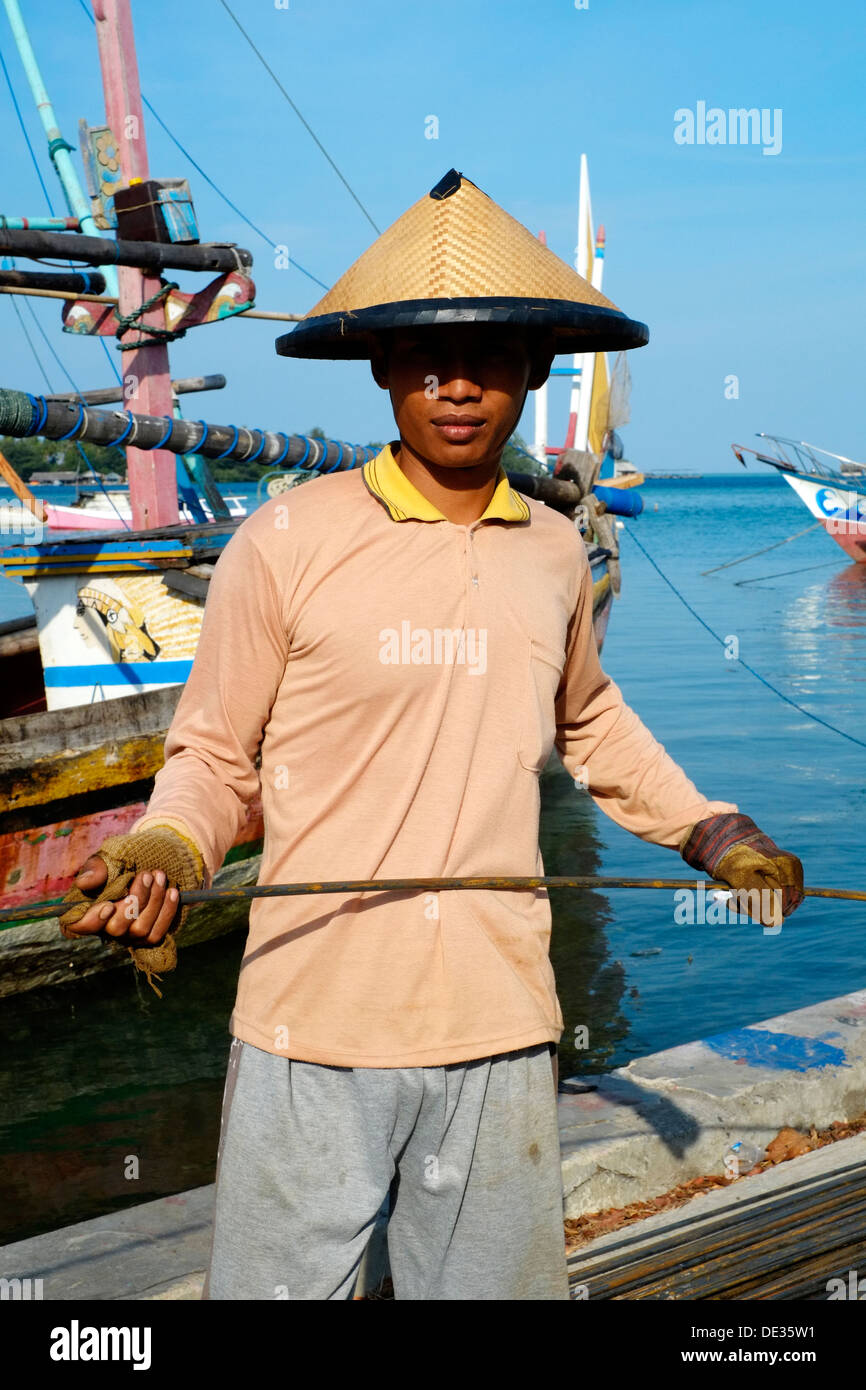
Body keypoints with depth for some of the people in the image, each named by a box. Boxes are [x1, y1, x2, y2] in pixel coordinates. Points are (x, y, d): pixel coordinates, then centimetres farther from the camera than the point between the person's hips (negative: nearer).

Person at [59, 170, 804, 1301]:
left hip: (500, 1035, 4)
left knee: (496, 1284, 16)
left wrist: (712, 833, 20)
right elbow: (214, 755, 1)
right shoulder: (287, 541, -6)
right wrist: (162, 852, -18)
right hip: (314, 1032, -3)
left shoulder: (555, 553, 7)